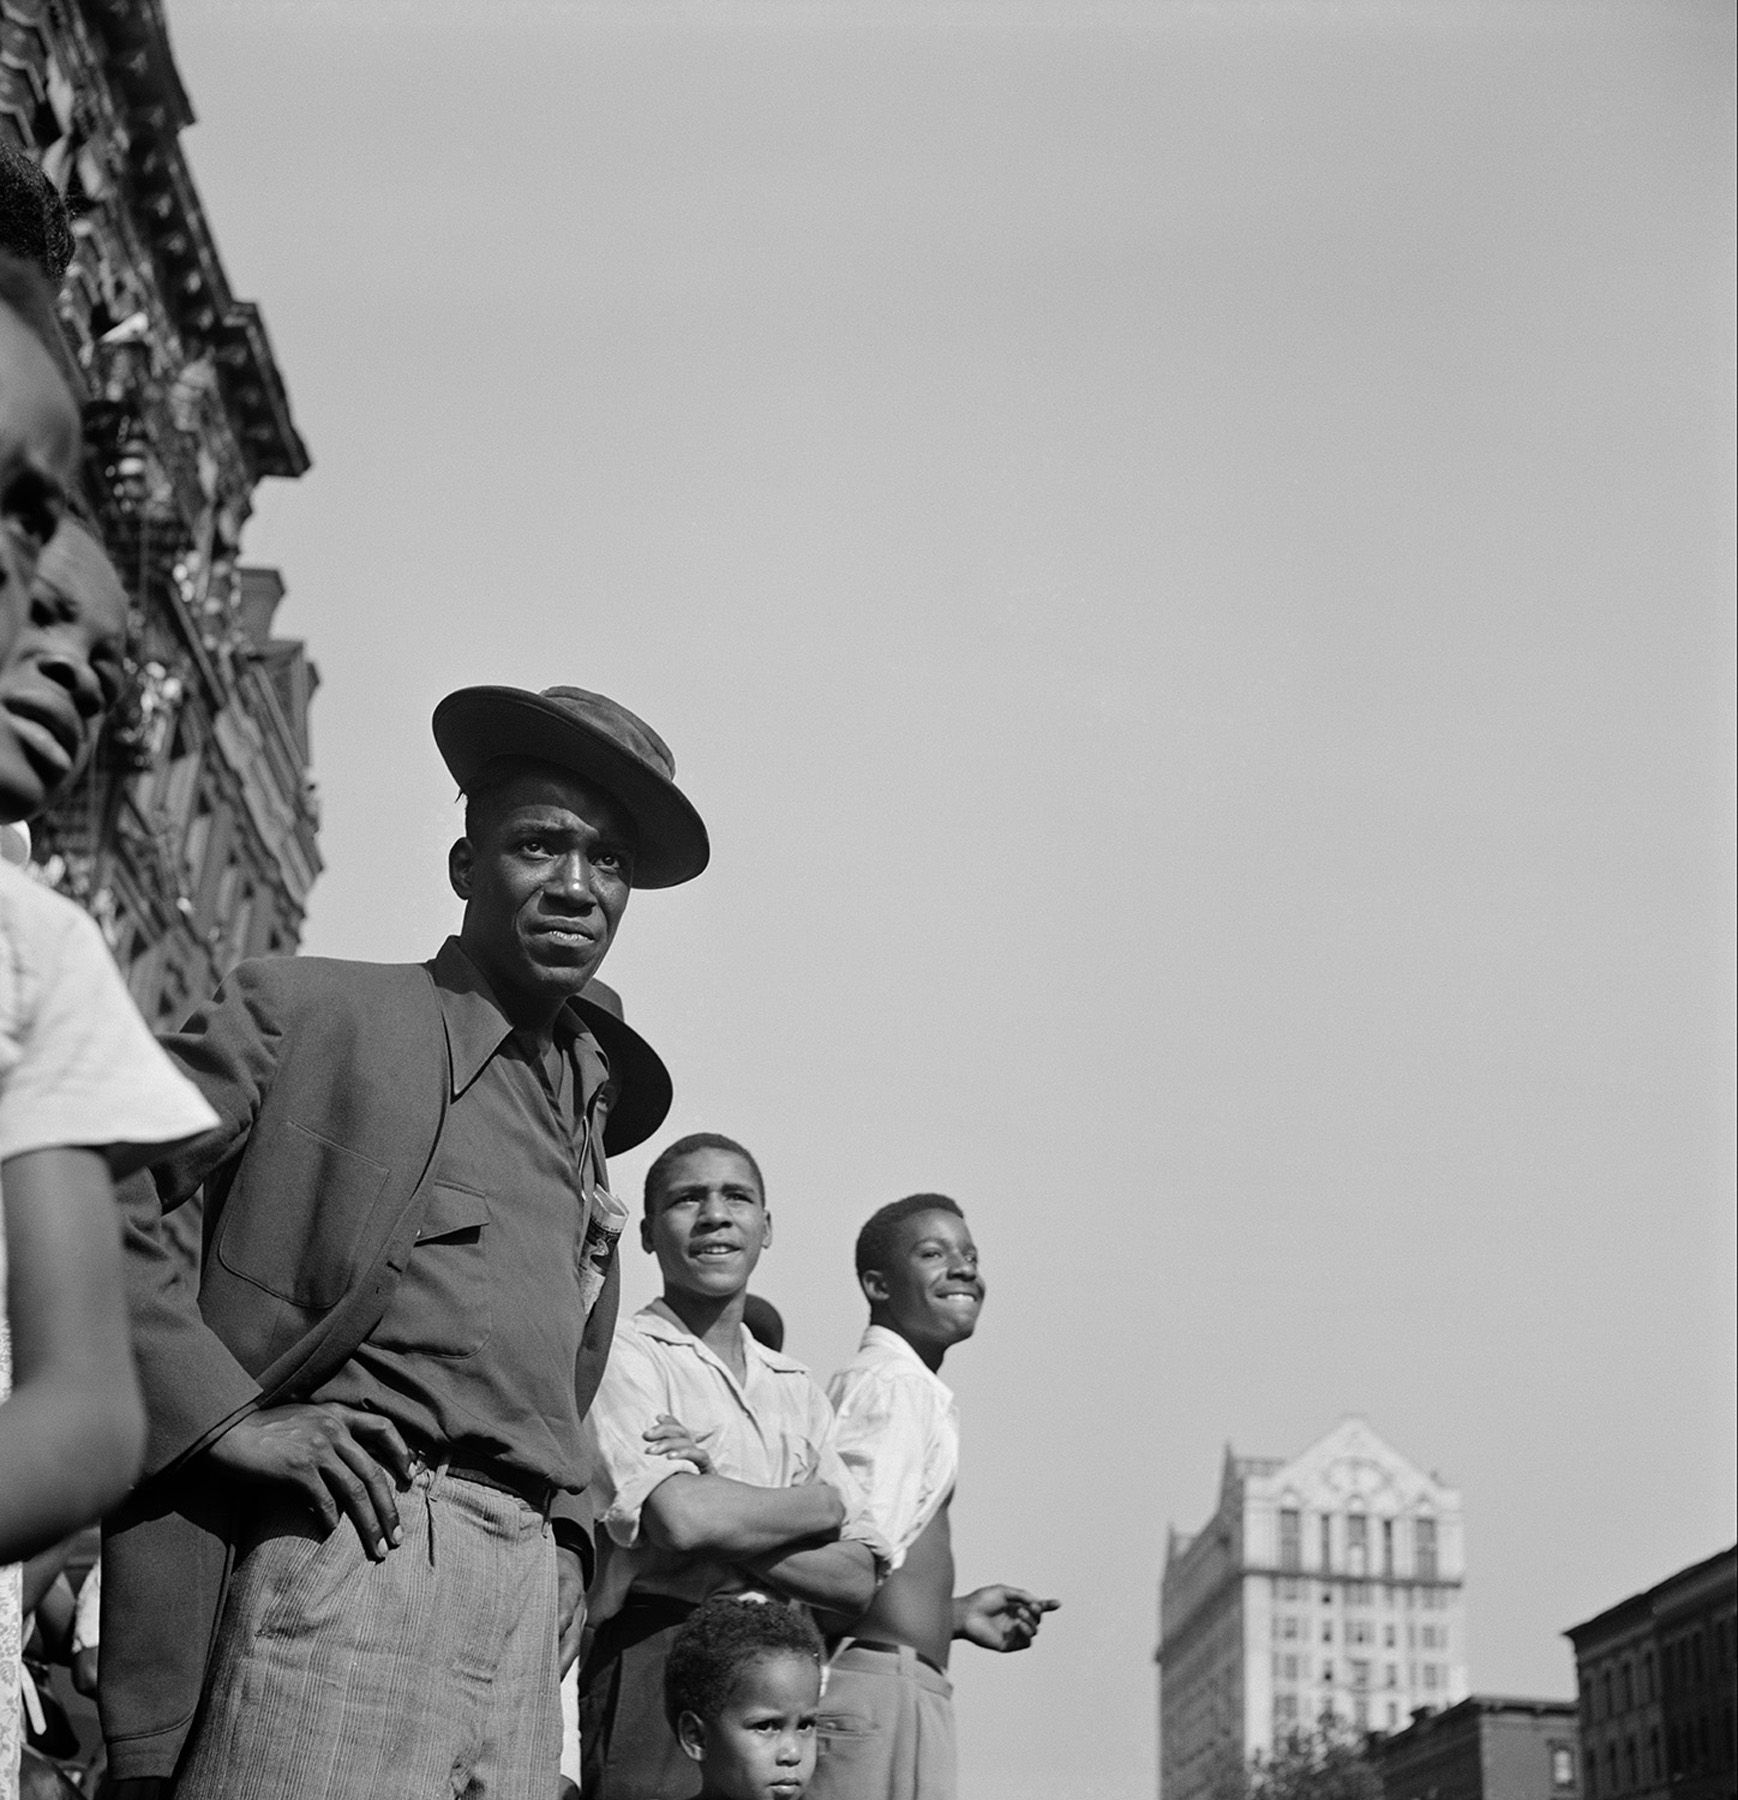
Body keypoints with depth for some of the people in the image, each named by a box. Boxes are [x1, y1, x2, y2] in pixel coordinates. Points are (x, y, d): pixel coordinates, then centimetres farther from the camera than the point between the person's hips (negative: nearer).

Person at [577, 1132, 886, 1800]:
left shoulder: (796, 1388, 15)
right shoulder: (622, 1355, -4)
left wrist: (724, 1514, -11)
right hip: (657, 1675, -5)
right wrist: (819, 1503, -2)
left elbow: (857, 1581, 6)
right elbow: (683, 1519, -20)